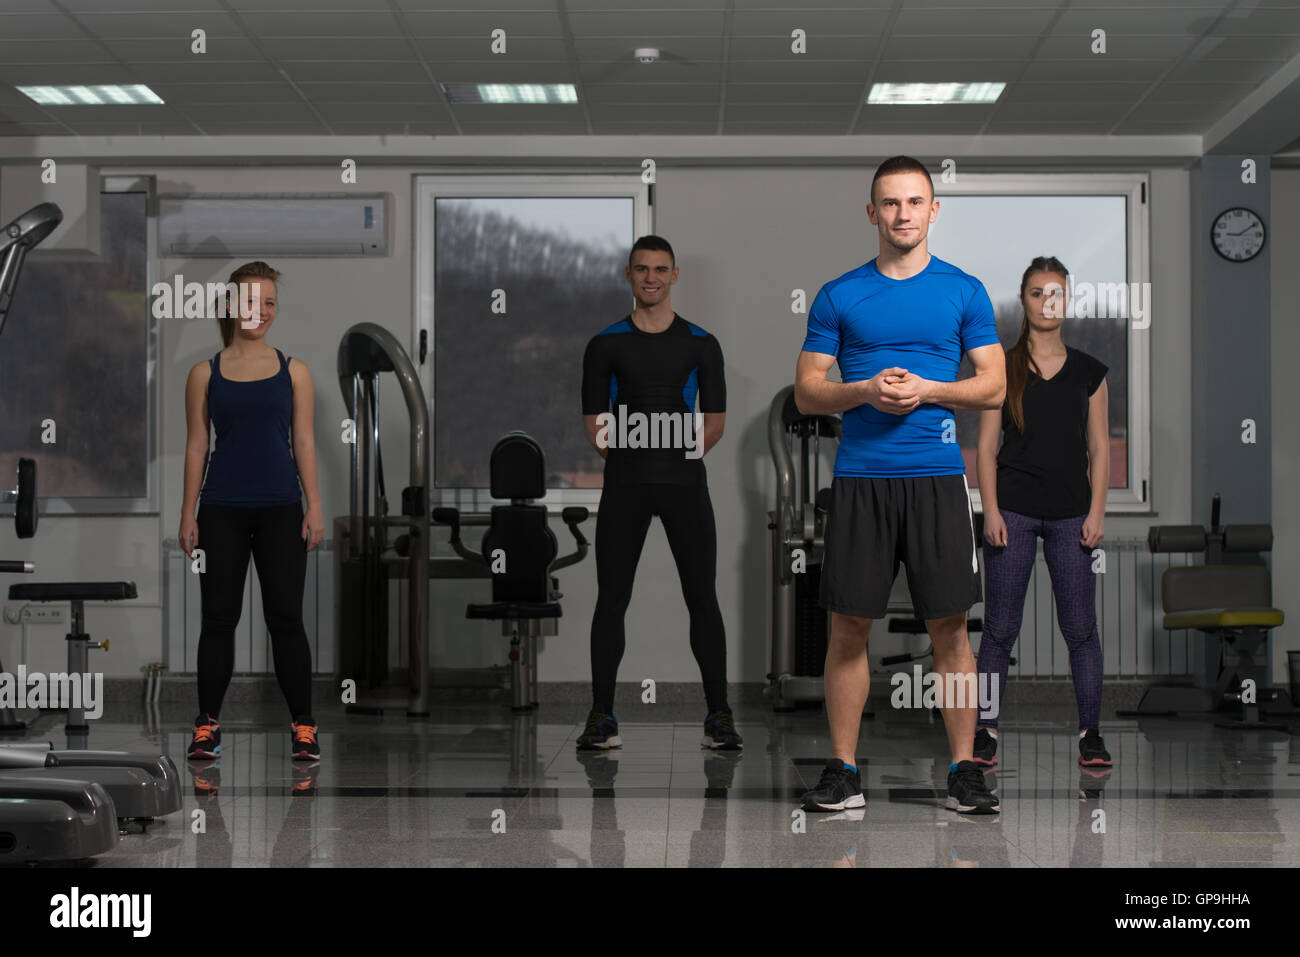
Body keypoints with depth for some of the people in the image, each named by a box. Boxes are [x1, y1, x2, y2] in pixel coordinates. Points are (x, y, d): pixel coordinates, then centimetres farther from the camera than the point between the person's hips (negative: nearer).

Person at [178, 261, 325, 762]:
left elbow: (303, 442, 4)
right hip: (222, 510, 0)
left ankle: (302, 725, 8)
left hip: (280, 510, 0)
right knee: (218, 617, 5)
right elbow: (197, 445, 4)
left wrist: (314, 508, -3)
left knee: (285, 616, 0)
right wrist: (188, 513, 1)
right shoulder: (205, 373, 4)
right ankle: (208, 724, 14)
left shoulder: (293, 371, 5)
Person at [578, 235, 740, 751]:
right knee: (612, 598, -1)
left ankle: (719, 717, 6)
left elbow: (715, 419, 9)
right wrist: (627, 459, 0)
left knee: (702, 598, -1)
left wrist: (680, 455, 1)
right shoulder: (605, 344, 7)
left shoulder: (700, 344, 8)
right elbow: (595, 420, 7)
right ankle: (602, 715, 6)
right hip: (623, 486, 0)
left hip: (684, 482, 0)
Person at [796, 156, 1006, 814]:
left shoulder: (964, 291, 7)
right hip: (859, 476, 0)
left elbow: (993, 387, 5)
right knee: (848, 626, 2)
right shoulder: (838, 296, 7)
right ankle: (843, 771, 11)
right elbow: (807, 393, 7)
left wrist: (925, 389, -11)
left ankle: (964, 770, 10)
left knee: (949, 626, 1)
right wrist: (865, 391, -12)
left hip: (937, 475, 0)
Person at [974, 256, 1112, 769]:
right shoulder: (1002, 367, 4)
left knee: (1080, 628, 0)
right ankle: (986, 730, 9)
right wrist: (991, 511, -6)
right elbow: (986, 445, 2)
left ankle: (1091, 733, 7)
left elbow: (1100, 447, 8)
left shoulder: (1088, 371, 8)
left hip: (1071, 513, 1)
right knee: (1000, 627, 1)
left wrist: (1096, 512, -1)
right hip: (1013, 510, -1)